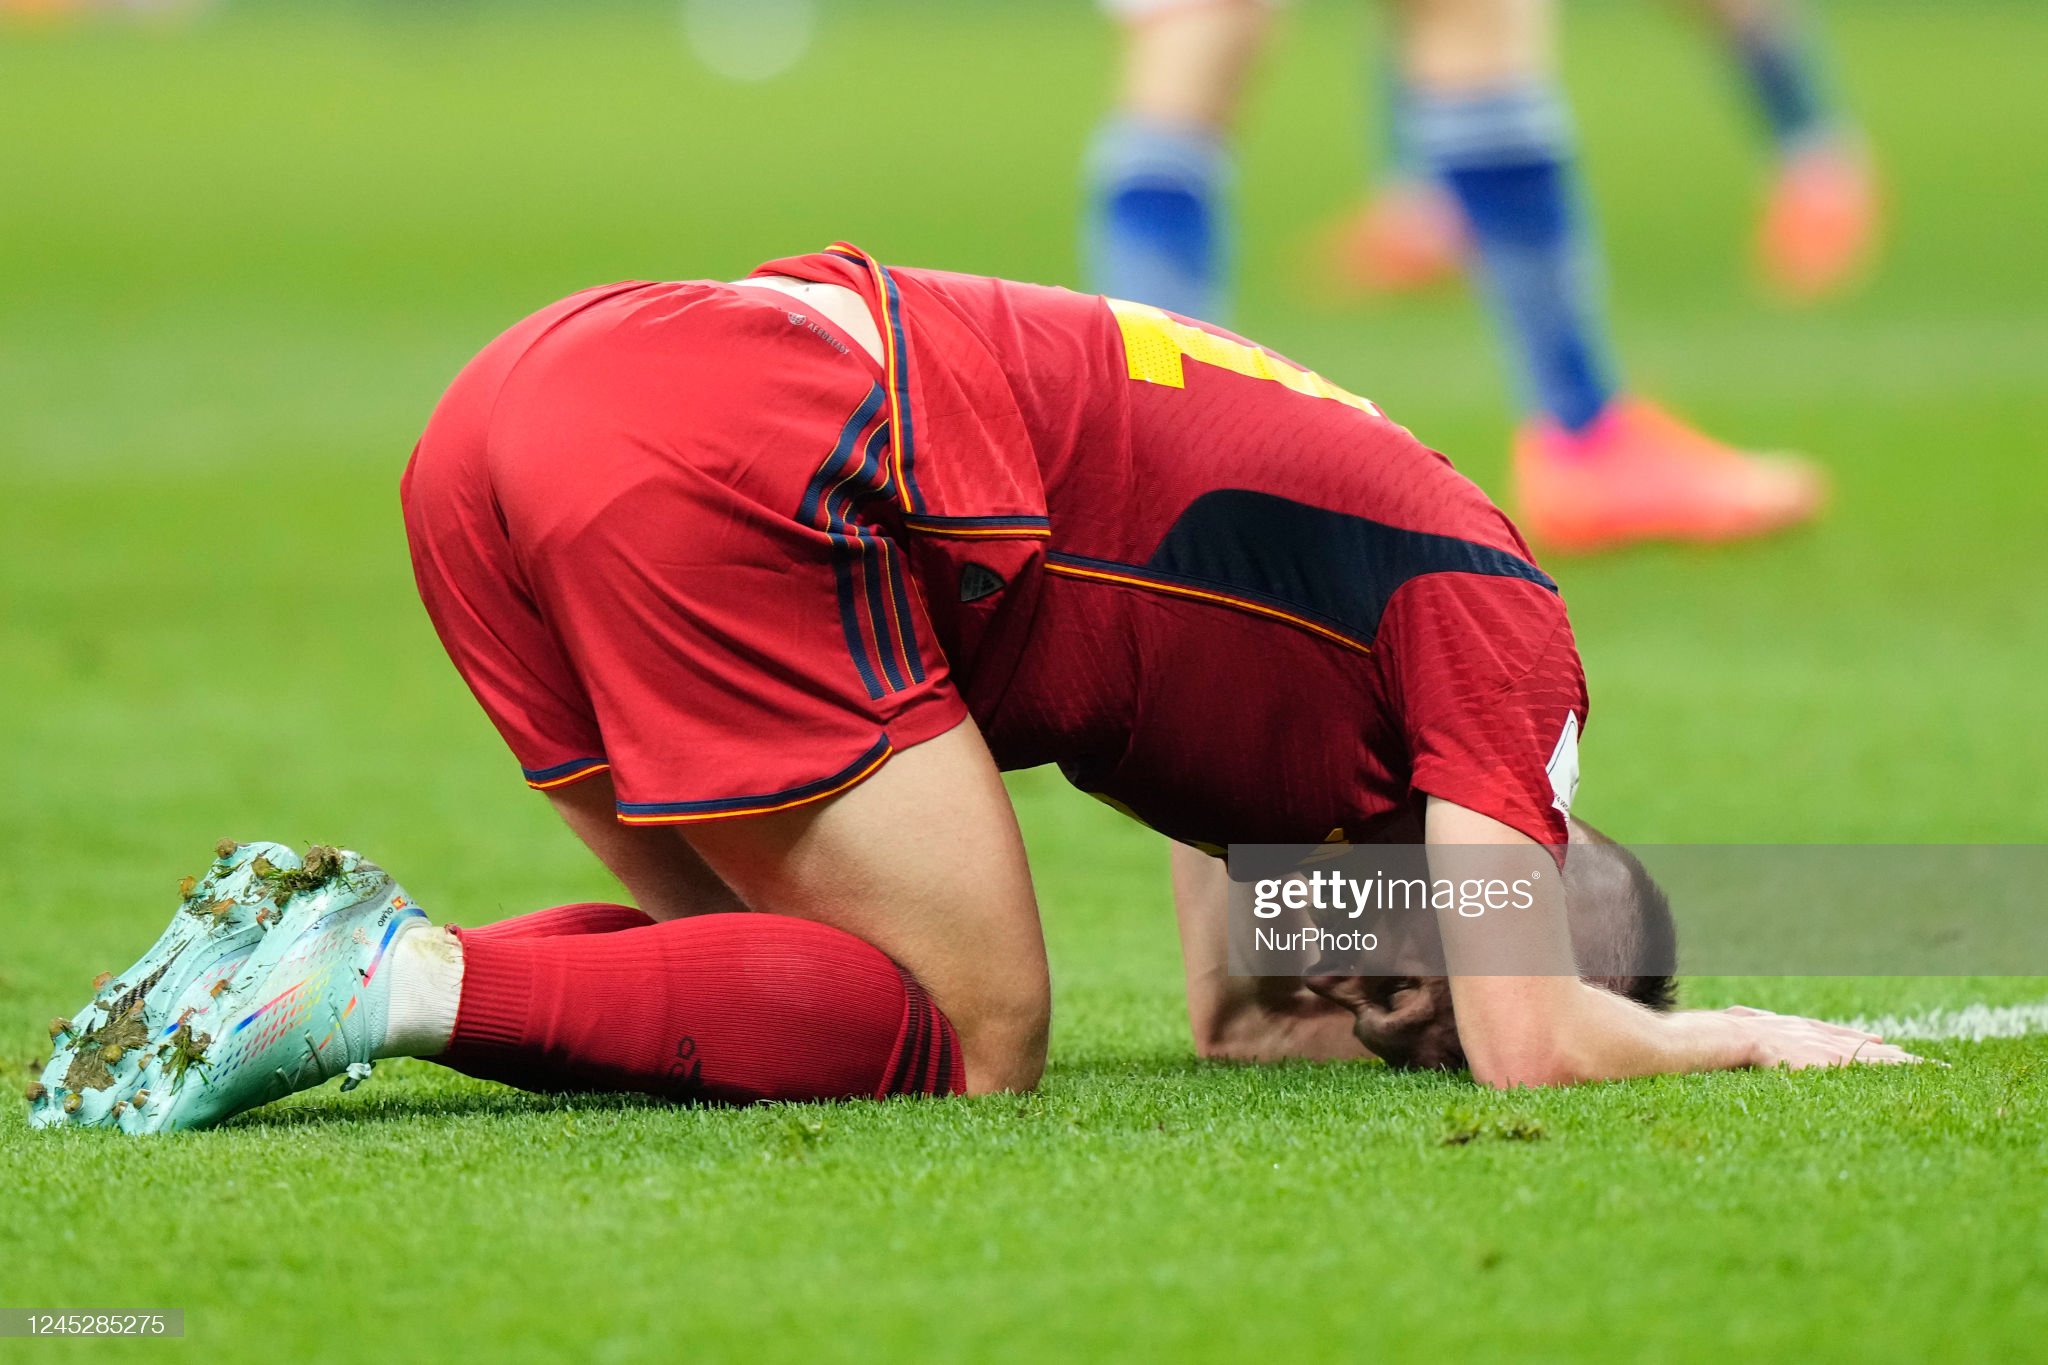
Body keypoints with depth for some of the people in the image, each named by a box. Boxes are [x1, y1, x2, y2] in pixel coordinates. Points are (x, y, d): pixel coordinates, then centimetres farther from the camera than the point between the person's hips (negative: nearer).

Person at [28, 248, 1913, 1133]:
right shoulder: (1494, 618, 8)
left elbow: (1234, 1021, 37)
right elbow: (1533, 1044, 1)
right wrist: (1756, 1037, 19)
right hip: (731, 444, -9)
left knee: (807, 971, 20)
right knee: (969, 1035, -2)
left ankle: (322, 939, 2)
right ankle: (393, 984, -14)